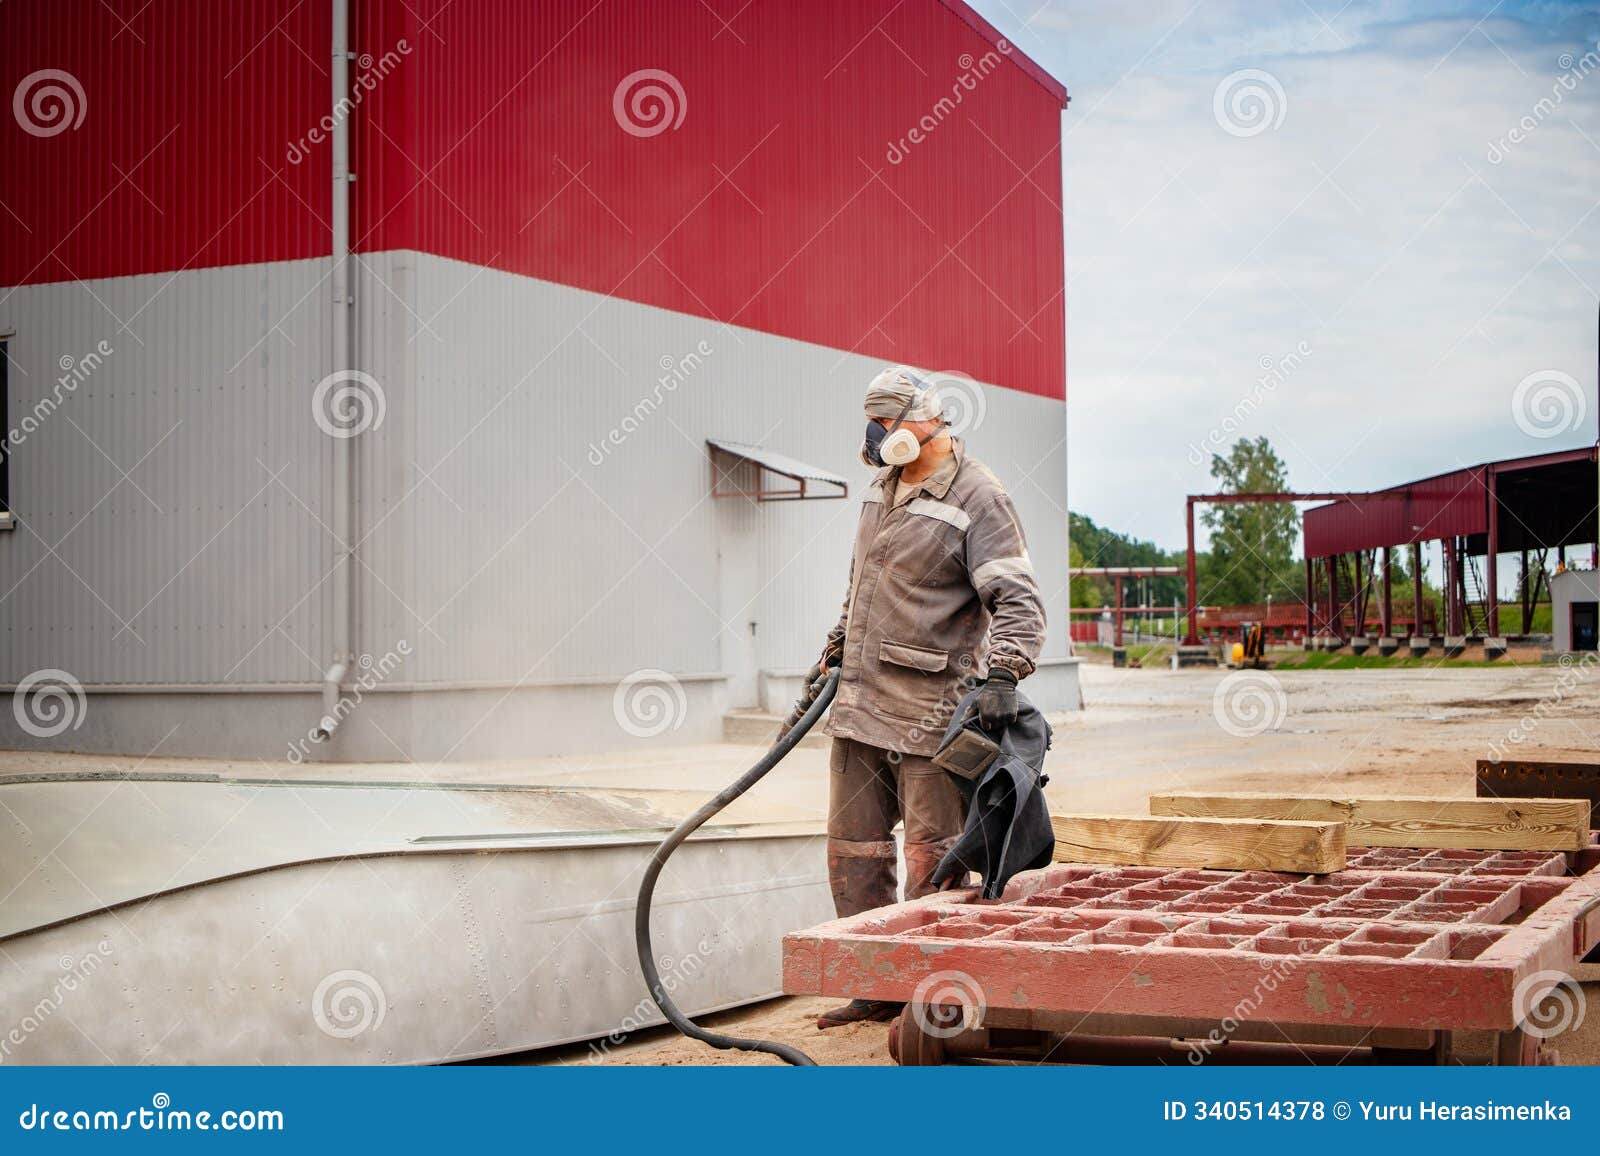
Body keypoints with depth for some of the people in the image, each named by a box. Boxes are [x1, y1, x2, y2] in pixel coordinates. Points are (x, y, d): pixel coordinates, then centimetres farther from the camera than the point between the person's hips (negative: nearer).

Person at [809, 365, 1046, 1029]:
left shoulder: (977, 498, -10)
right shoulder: (883, 487, 15)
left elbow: (1018, 600, -18)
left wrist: (1001, 675, -31)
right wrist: (836, 649, 30)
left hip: (930, 709, -8)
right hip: (860, 702, 8)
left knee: (930, 855, -1)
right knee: (853, 847, 10)